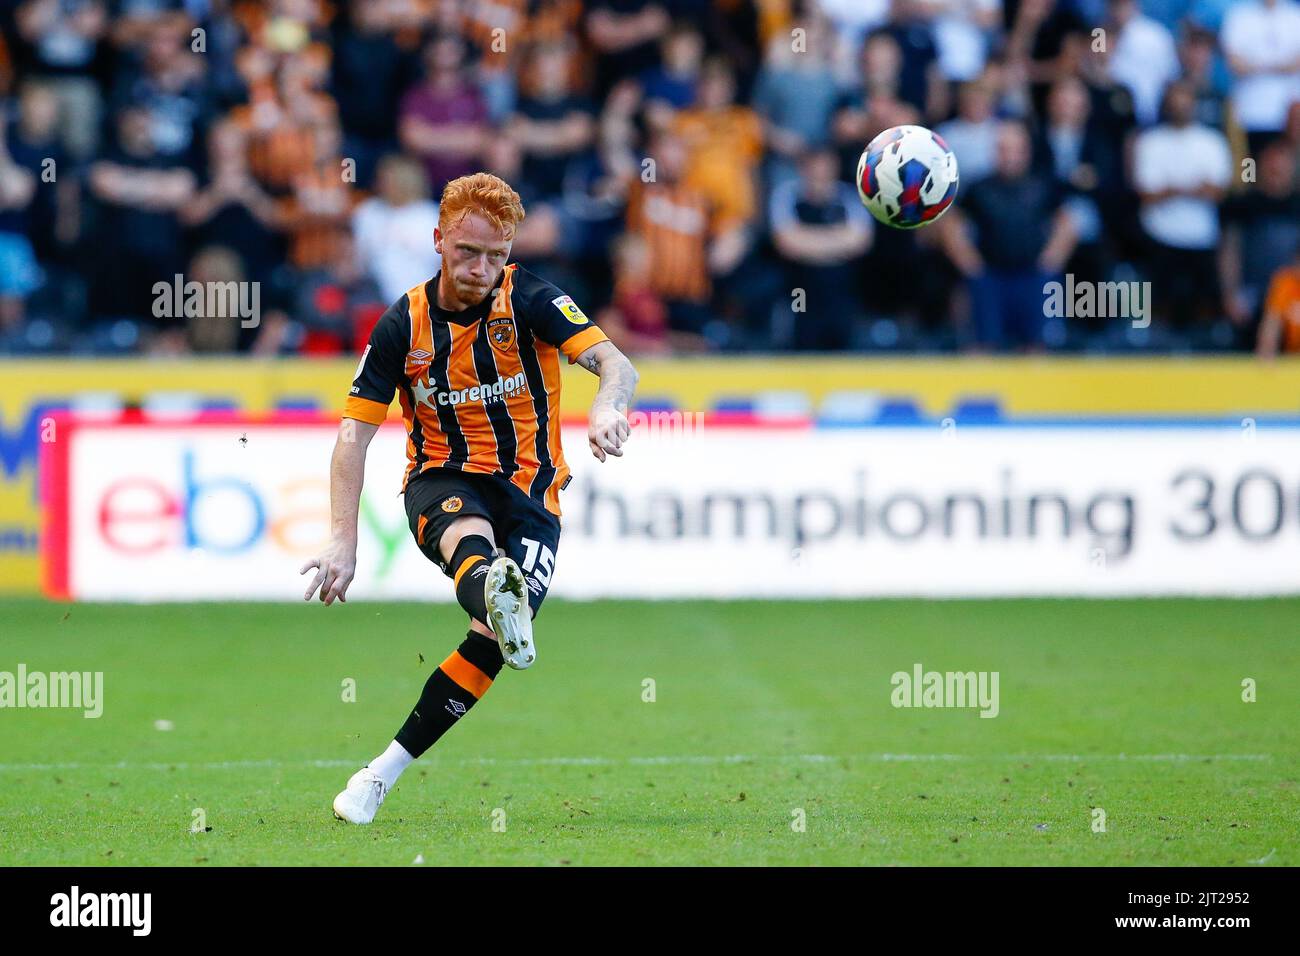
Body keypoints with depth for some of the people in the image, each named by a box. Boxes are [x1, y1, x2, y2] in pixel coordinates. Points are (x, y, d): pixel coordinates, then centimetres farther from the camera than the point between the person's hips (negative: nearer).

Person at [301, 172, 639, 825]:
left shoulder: (528, 300, -8)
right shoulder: (404, 325, -4)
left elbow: (614, 363, -20)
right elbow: (354, 433, -3)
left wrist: (608, 404, -46)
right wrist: (343, 540, -14)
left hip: (529, 489, 0)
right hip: (442, 479, 0)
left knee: (494, 640, -23)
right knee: (470, 538, -38)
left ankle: (383, 771, -11)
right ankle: (496, 594, -77)